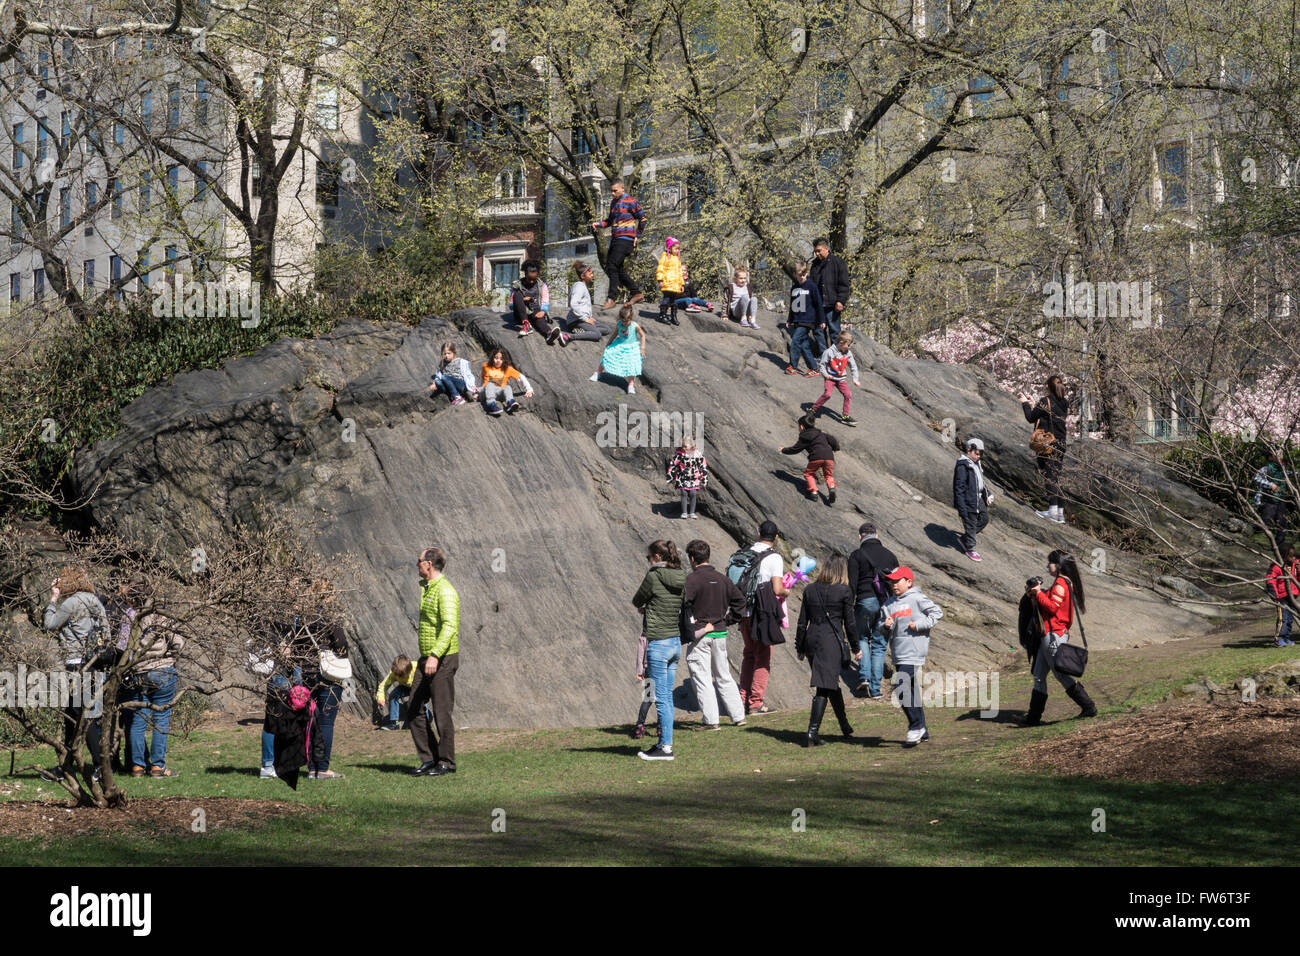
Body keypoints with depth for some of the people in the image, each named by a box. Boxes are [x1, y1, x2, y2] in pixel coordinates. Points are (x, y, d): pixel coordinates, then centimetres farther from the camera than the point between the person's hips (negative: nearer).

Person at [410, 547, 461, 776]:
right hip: (426, 659, 10)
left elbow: (450, 626, -26)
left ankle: (446, 762, 5)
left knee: (441, 711, -4)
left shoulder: (445, 591, -15)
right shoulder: (426, 588, 16)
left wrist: (435, 655, -36)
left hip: (443, 660, -10)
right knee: (414, 710, 7)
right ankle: (429, 758, 13)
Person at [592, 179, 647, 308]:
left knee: (613, 266, -17)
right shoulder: (613, 202, 19)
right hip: (615, 239, 9)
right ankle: (636, 293, 16)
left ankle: (611, 299, -17)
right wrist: (599, 223, 8)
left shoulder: (630, 201, -6)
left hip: (625, 239, -9)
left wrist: (637, 236, -3)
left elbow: (642, 219, -2)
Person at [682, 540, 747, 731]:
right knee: (724, 677, 16)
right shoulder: (721, 578, 8)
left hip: (699, 635, -6)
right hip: (720, 634, 6)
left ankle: (711, 721, -5)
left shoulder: (692, 579, -12)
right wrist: (727, 620, 14)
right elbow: (739, 600, 13)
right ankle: (738, 717, 15)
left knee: (702, 679, -1)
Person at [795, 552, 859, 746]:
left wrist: (799, 647, 17)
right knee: (824, 686, -6)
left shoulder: (810, 590, 6)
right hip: (831, 641, -5)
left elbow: (802, 622, 8)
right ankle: (812, 733, -15)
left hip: (812, 640, 5)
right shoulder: (844, 591, -6)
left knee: (831, 682, 20)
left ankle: (845, 726, 36)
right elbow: (850, 623, -2)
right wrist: (856, 648, 8)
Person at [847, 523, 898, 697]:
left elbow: (852, 585, -8)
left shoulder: (857, 555, -2)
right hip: (887, 603, 3)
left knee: (862, 638, 18)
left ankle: (864, 676, 0)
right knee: (879, 645, 8)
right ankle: (875, 688, 5)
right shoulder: (890, 555, 12)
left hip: (865, 601, -3)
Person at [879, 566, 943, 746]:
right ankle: (922, 731, 20)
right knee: (911, 691, 11)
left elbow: (937, 612, -2)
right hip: (898, 654, 7)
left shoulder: (916, 599, -4)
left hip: (913, 652, -7)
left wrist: (919, 624, -11)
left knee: (902, 688, -17)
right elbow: (882, 625, 18)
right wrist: (886, 626, -4)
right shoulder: (889, 604, 14)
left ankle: (916, 727, -7)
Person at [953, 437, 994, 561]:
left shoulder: (976, 463, 8)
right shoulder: (962, 466, -22)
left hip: (979, 498, 9)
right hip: (968, 501, -9)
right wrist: (962, 508, -23)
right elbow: (959, 488, -22)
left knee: (984, 519, 20)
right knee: (971, 525, 4)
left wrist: (988, 494, 12)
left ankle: (964, 537, 35)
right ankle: (970, 549, 22)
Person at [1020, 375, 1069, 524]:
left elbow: (1031, 418, -4)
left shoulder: (1045, 401, -10)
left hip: (1046, 444, -7)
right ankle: (1060, 513, 8)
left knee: (1049, 475, -11)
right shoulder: (1064, 404, 11)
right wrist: (1030, 403, 28)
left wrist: (1025, 403, 13)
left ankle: (1053, 510, -20)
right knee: (1056, 477, 11)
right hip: (1060, 444, 7)